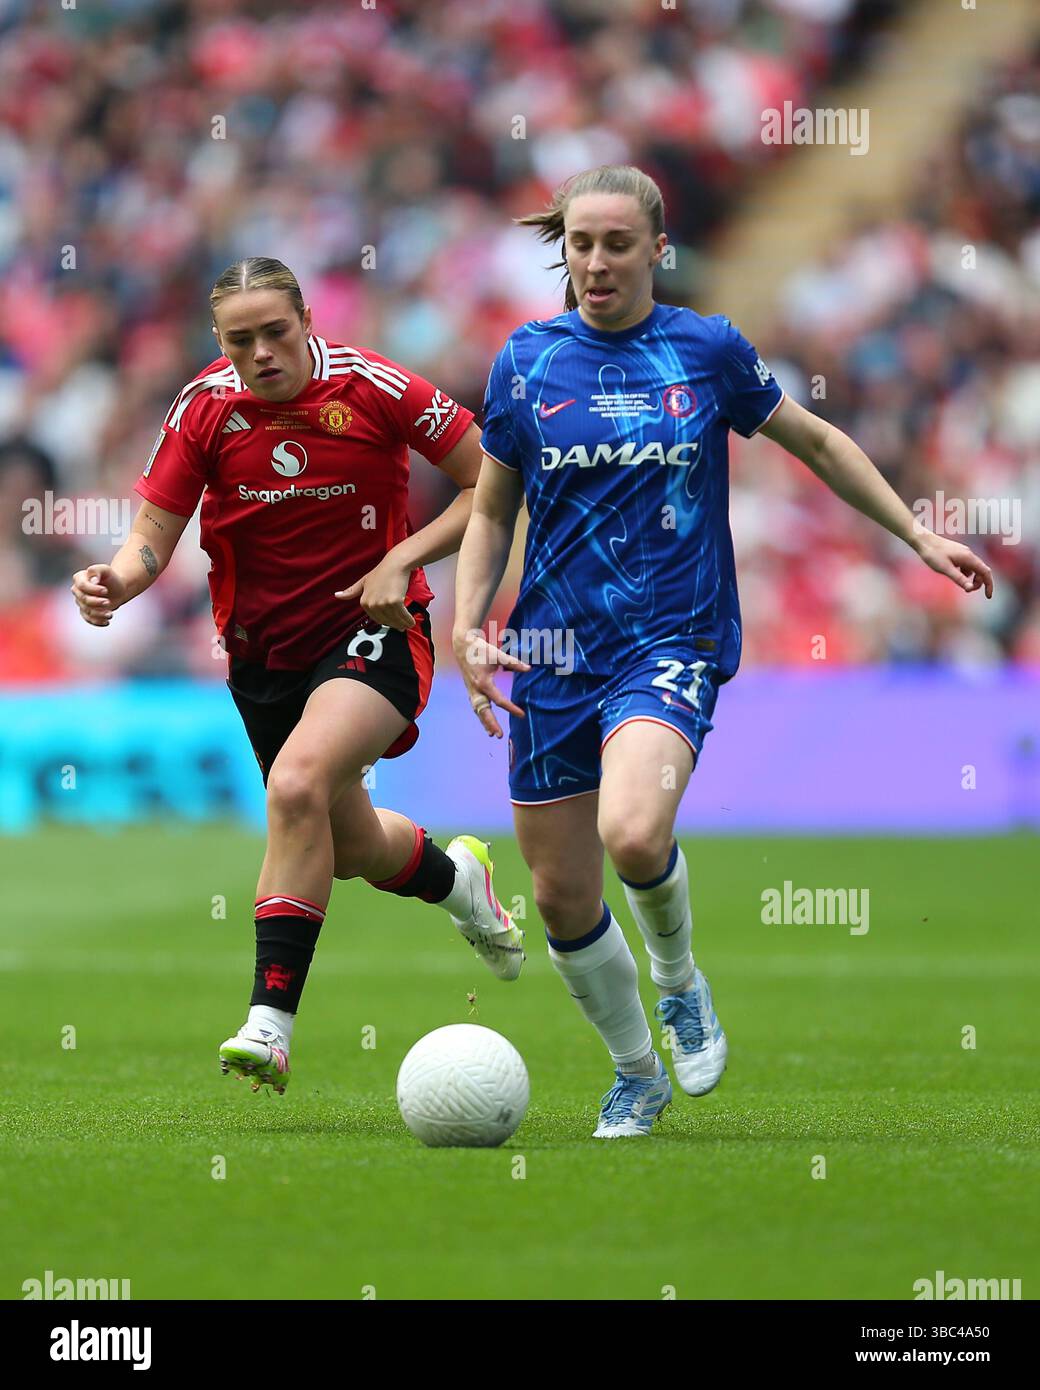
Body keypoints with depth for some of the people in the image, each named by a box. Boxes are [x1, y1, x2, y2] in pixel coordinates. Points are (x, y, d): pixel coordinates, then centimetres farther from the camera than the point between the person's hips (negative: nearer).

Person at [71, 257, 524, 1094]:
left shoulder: (371, 388, -15)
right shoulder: (205, 409, -8)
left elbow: (492, 484, -9)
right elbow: (154, 538, -7)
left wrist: (401, 560, -18)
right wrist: (114, 583, -30)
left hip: (373, 632, -5)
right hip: (265, 648, 5)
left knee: (297, 783, -31)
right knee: (350, 848, 16)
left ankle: (271, 1021, -30)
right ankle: (458, 877, 53)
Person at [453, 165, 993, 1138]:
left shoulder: (708, 349, 1)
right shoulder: (527, 361, 3)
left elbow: (817, 443, 15)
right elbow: (491, 512, 12)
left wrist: (917, 535, 15)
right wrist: (467, 626, -2)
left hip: (672, 640, -2)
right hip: (553, 654, 3)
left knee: (633, 834, -30)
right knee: (563, 900, 3)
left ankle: (679, 981, 2)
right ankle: (636, 1075, 28)